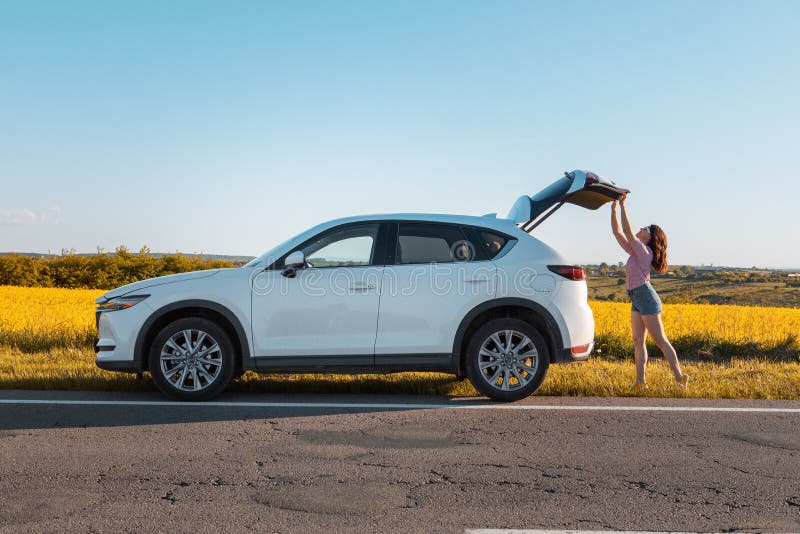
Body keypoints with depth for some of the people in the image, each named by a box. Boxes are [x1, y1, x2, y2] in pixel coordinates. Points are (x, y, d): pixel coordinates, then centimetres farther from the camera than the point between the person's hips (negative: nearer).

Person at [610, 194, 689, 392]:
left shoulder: (645, 251, -10)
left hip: (646, 296, -9)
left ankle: (679, 376, -1)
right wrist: (614, 209, 12)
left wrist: (623, 206, -17)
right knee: (638, 341, 4)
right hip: (637, 299, 9)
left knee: (660, 340, -6)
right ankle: (640, 381, 4)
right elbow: (617, 232, 18)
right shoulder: (635, 251, 14)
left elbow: (627, 232, -20)